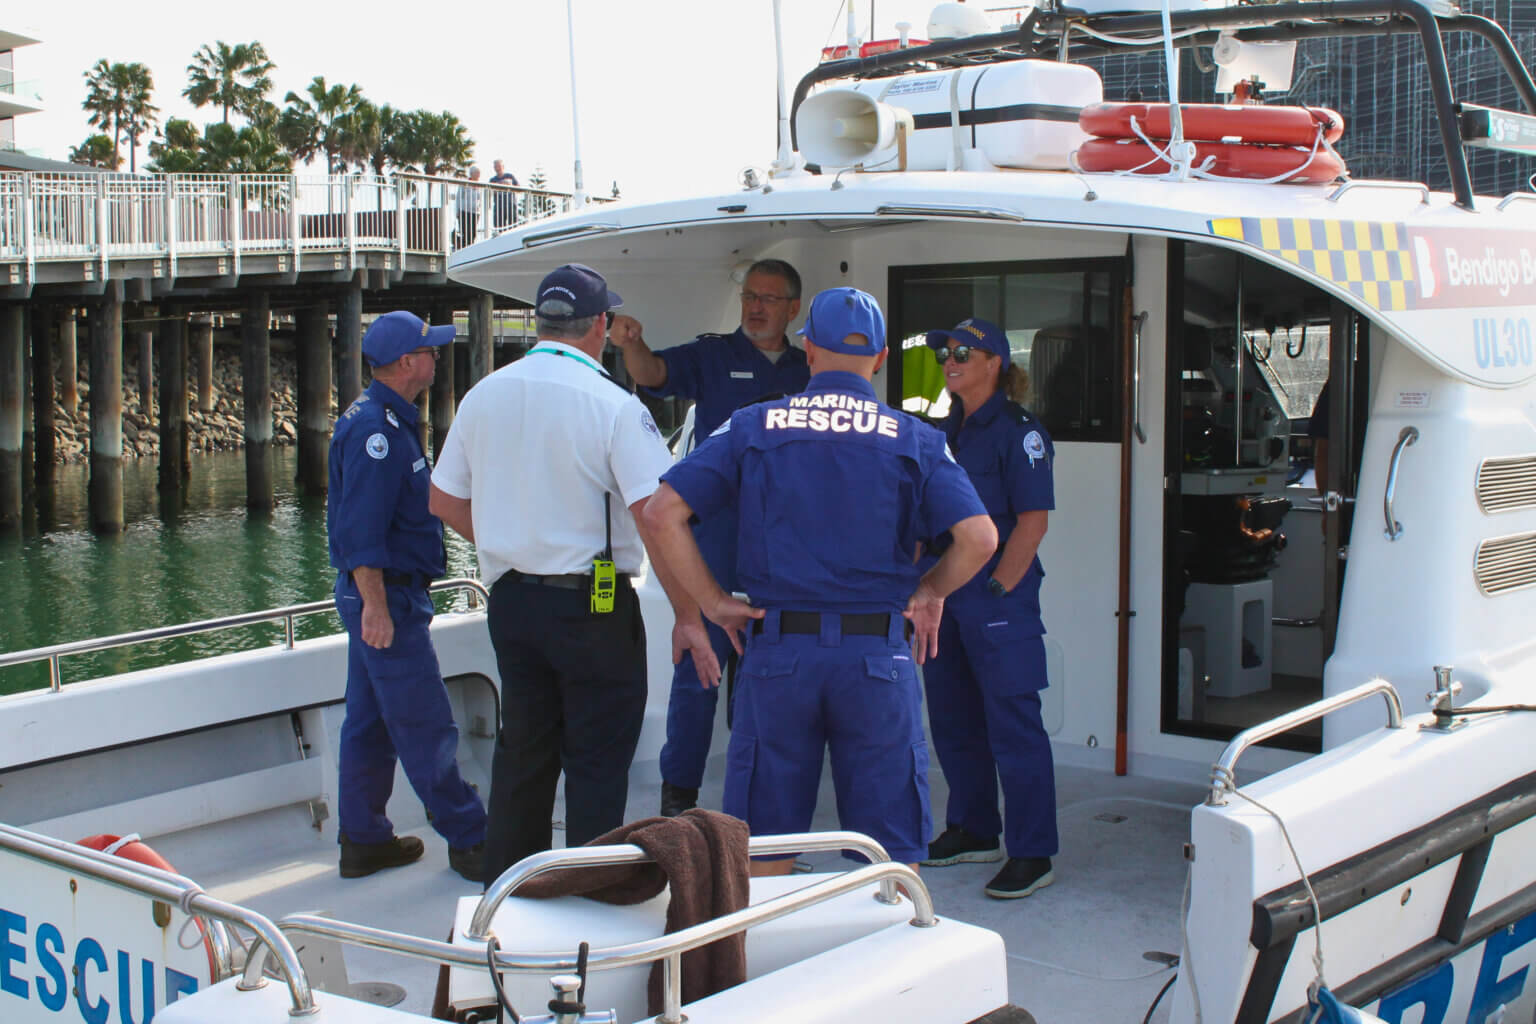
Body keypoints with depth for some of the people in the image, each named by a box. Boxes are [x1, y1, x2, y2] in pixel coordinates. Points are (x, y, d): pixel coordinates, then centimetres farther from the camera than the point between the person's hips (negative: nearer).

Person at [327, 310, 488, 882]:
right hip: (387, 596, -11)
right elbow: (360, 528, -23)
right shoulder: (374, 428, -18)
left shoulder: (387, 420, 15)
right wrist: (375, 605, -26)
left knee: (370, 723, 14)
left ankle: (363, 841, 21)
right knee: (426, 729, -4)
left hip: (384, 597, 11)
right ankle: (469, 841, 2)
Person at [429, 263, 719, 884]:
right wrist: (687, 617, -15)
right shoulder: (611, 405, -14)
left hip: (509, 600, 6)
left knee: (521, 754, 18)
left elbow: (444, 499, 13)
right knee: (598, 762, 5)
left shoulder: (484, 396, 4)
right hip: (592, 606, -6)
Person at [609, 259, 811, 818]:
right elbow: (653, 372, -16)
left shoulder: (807, 370, 12)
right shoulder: (712, 356, 2)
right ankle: (678, 793, 3)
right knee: (701, 663, -5)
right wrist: (633, 345, -38)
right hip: (717, 537, -3)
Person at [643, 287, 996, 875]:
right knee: (893, 858, 9)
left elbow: (662, 513, -4)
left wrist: (712, 602, 2)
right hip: (878, 653, -1)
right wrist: (928, 593, 7)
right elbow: (979, 537, -9)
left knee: (764, 853, 13)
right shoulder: (911, 439, 2)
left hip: (778, 650, 1)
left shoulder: (752, 428, 4)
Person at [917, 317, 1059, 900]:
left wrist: (996, 590, -16)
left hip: (1000, 596, -8)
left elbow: (1032, 522, -14)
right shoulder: (948, 431, 14)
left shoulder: (1018, 431, -9)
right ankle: (972, 832, 28)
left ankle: (1032, 855, 1)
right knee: (952, 720, 15)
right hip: (945, 597, 9)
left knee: (1012, 725, -6)